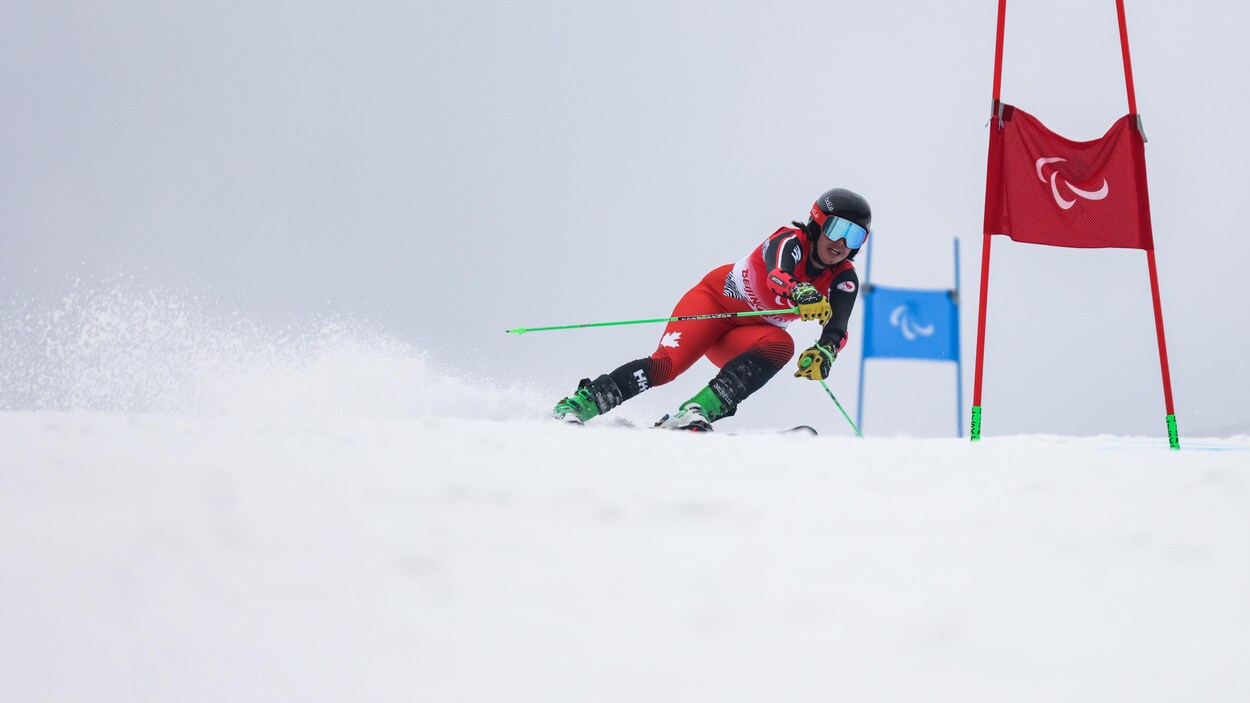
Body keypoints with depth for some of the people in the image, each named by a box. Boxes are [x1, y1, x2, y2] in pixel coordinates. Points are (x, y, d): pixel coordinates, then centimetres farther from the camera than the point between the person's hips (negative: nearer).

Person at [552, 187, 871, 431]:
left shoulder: (844, 281, -10)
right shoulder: (791, 242, -22)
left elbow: (837, 331, -24)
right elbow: (778, 275, -44)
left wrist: (823, 353, -48)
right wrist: (801, 295, -67)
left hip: (748, 337, 4)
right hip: (715, 302, -4)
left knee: (781, 346, -30)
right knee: (667, 363, -27)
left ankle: (697, 412, -38)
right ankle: (577, 404, -17)